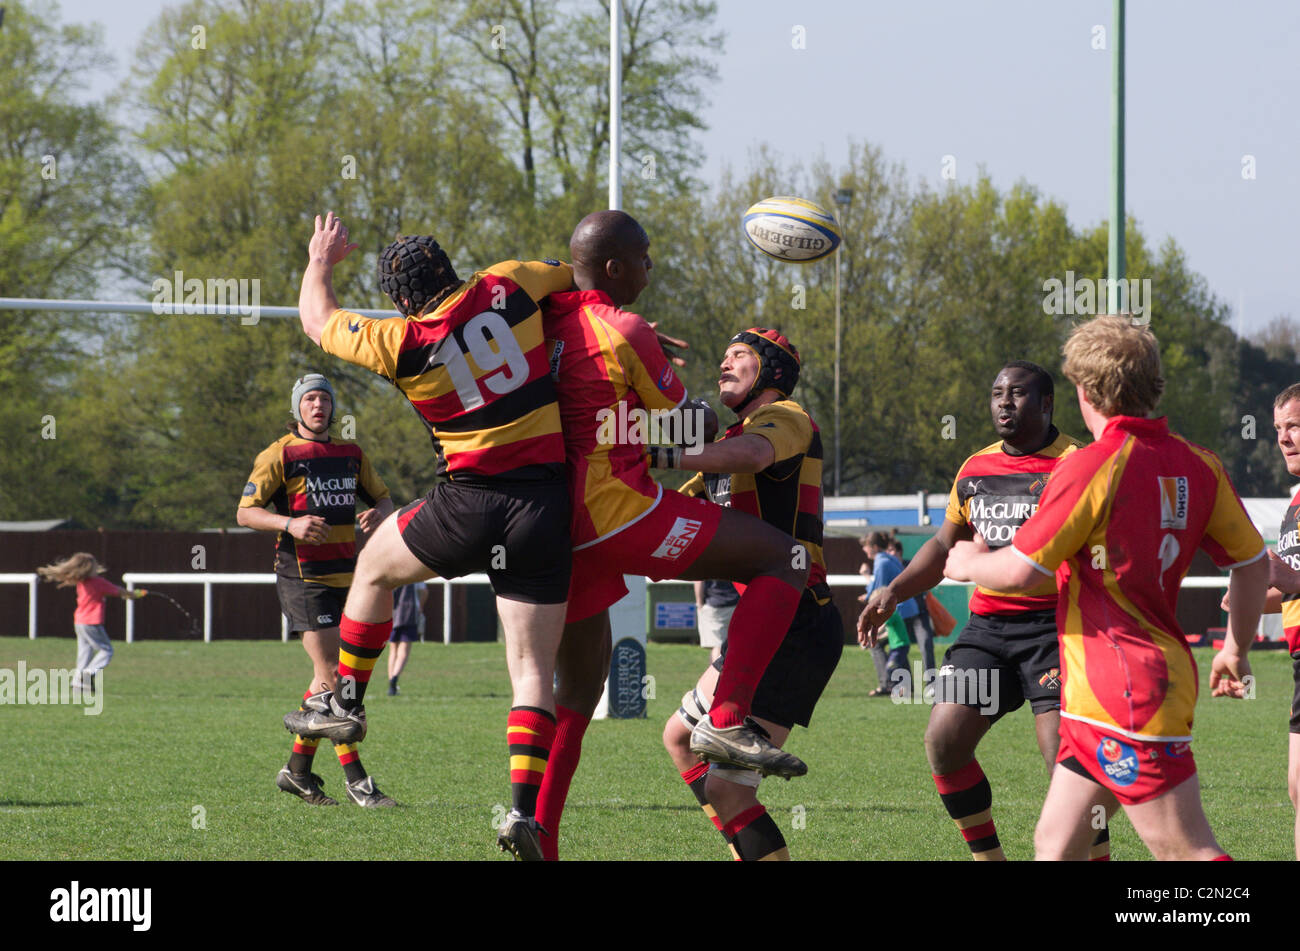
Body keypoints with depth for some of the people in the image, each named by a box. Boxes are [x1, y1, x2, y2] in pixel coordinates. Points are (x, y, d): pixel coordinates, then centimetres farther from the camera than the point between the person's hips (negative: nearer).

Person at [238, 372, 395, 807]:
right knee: (332, 676, -11)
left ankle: (298, 769, 22)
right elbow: (245, 512, -5)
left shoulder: (350, 454, 14)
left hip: (345, 573, 6)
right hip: (302, 578, -6)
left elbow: (383, 497, 20)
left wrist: (378, 513, -5)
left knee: (328, 677, 10)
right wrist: (290, 524, -23)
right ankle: (354, 778, -11)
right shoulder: (279, 454, -3)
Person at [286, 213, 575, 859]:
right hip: (548, 509, 2)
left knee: (375, 567, 28)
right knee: (532, 669, 5)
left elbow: (318, 320, 15)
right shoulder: (507, 286, -1)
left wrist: (320, 262, 33)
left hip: (470, 502, -2)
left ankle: (347, 703, 36)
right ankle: (523, 811, -7)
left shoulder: (398, 343, -4)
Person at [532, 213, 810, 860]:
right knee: (783, 560, -3)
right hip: (618, 509, -8)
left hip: (557, 527, 8)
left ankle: (539, 837, 13)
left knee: (578, 688, 20)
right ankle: (727, 719, -15)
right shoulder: (624, 332, -8)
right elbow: (687, 429, 2)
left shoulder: (544, 321, 13)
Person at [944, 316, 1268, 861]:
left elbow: (1021, 571, -14)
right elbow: (1252, 564, 15)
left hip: (1127, 693, -9)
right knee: (1055, 843, 12)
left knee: (1188, 851, -9)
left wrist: (967, 563, 9)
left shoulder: (1093, 466, -14)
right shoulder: (1197, 465, 8)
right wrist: (1237, 651, 30)